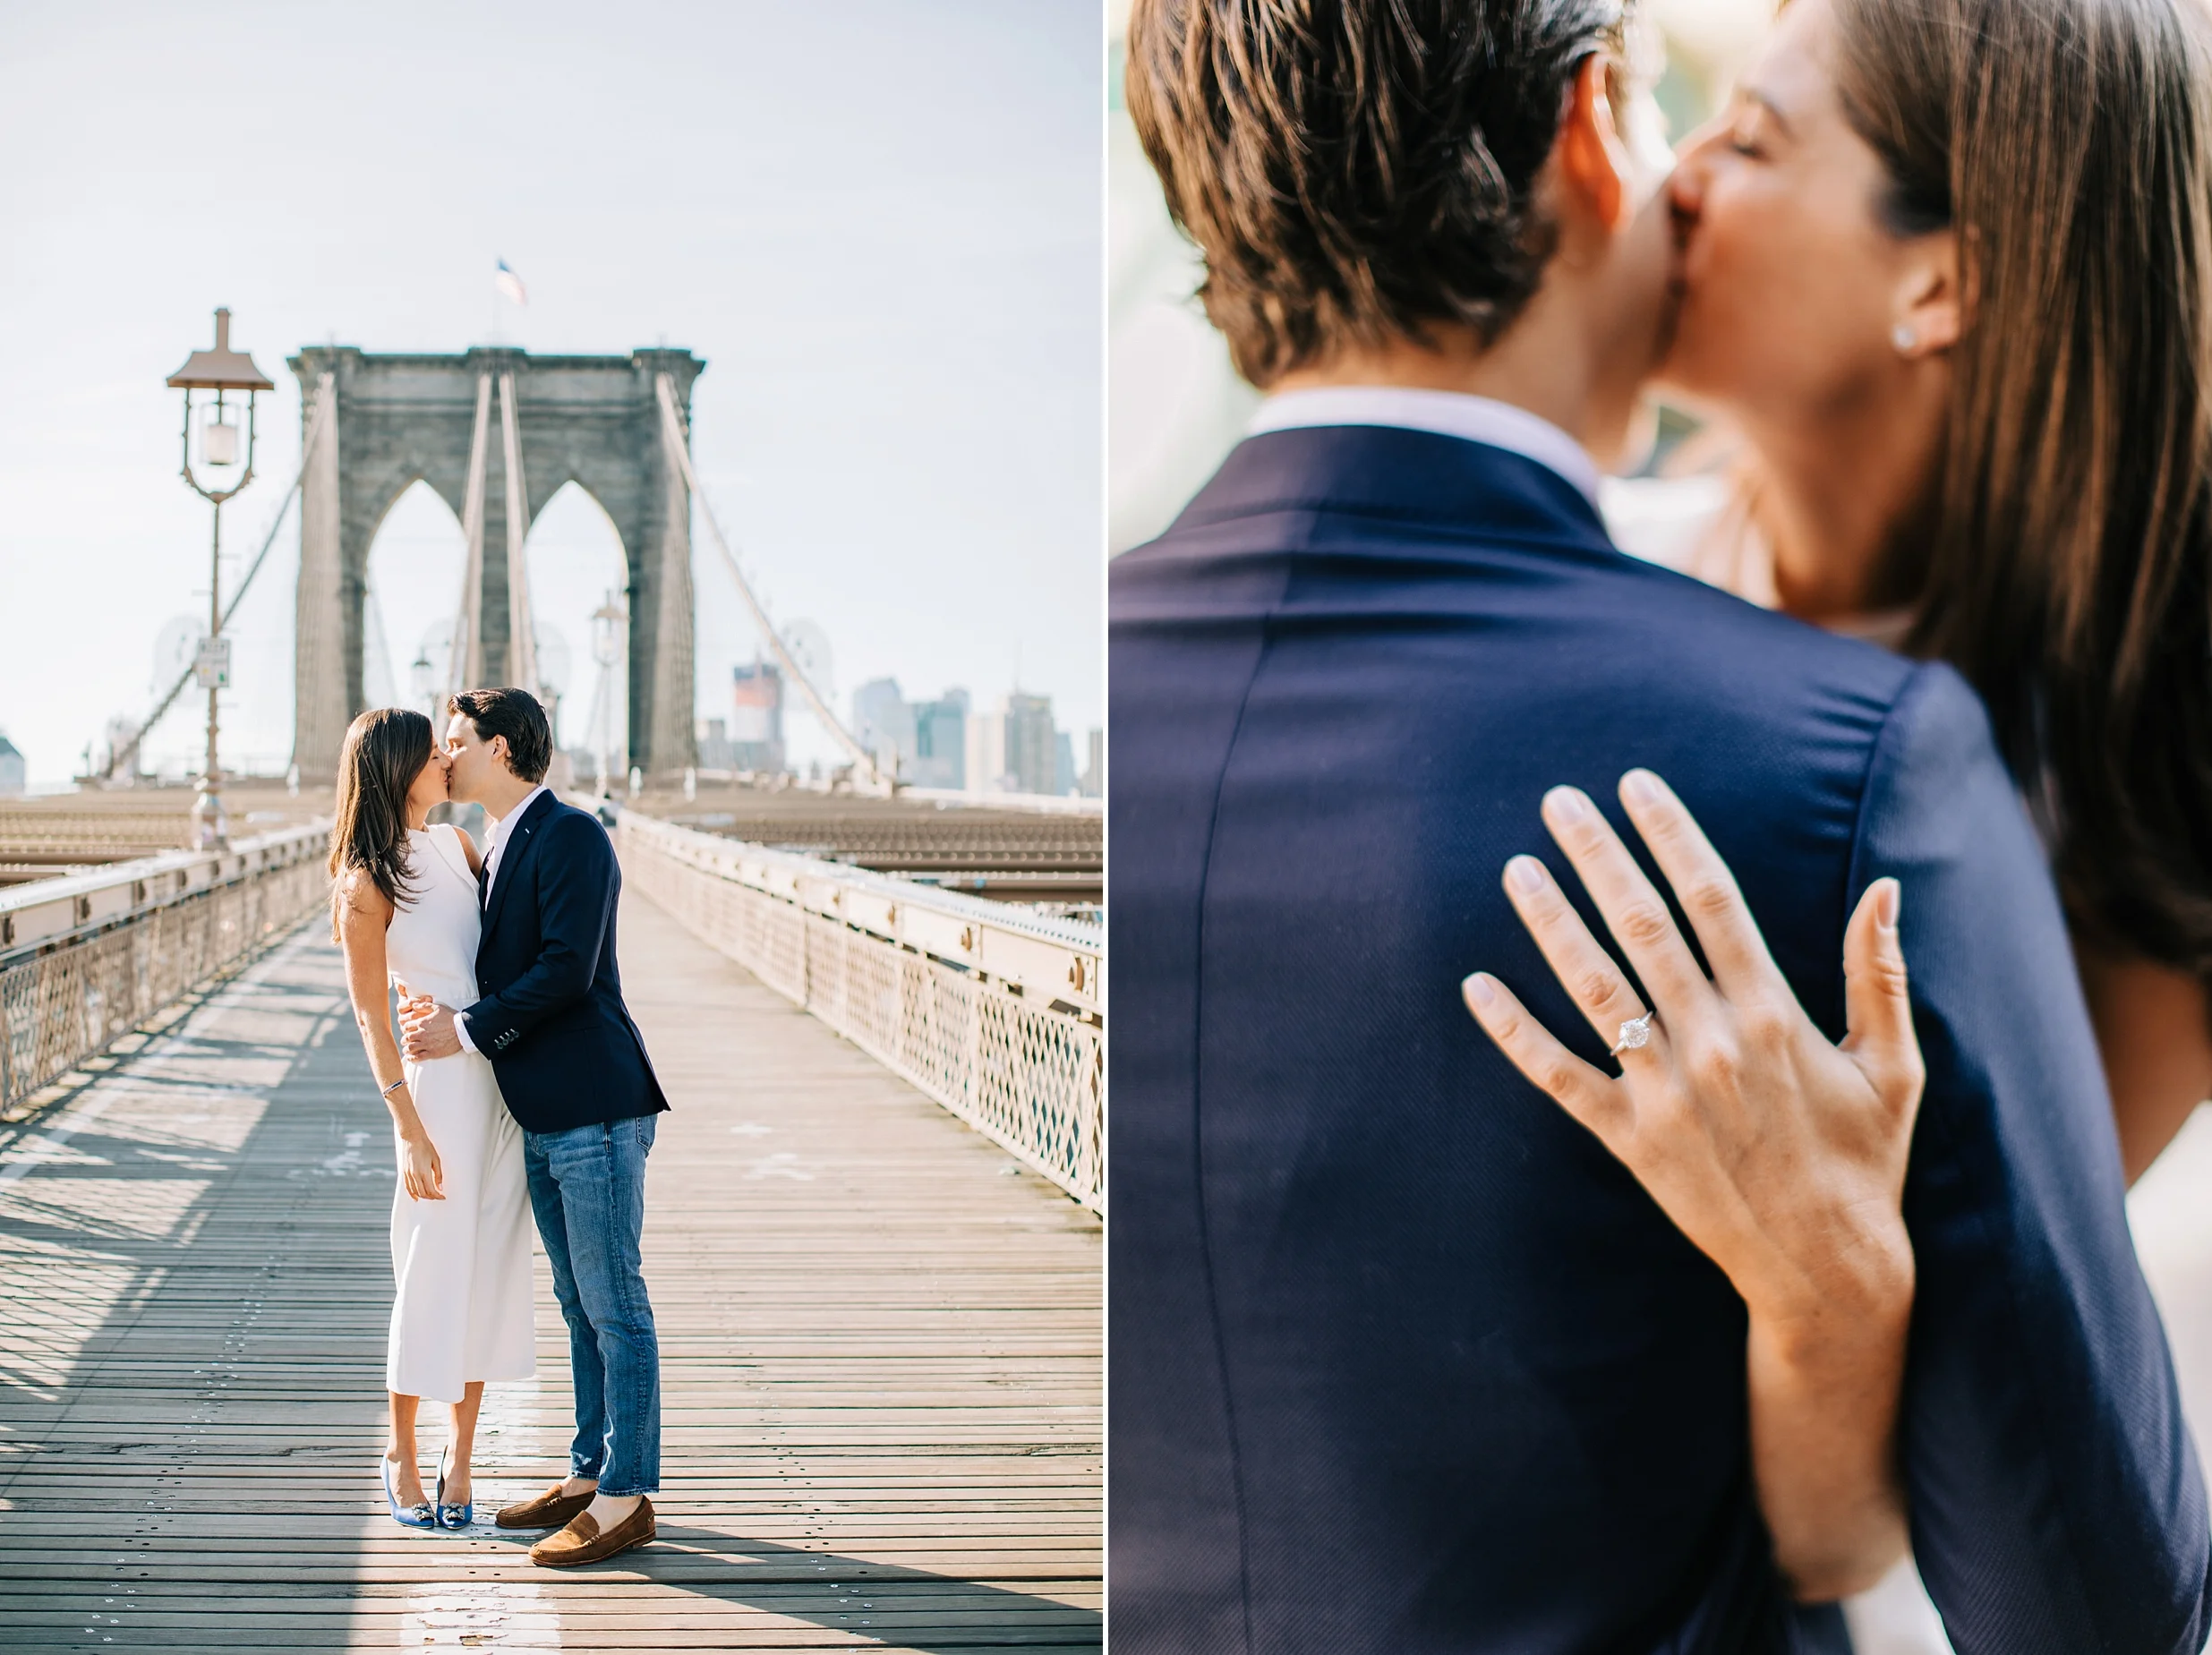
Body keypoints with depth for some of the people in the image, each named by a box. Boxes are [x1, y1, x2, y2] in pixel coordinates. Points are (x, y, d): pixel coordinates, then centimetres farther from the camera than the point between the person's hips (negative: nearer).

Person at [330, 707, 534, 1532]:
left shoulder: (454, 844, 7)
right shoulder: (366, 886, -11)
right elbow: (372, 1017, -11)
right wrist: (411, 1131, -14)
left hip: (507, 1074, 7)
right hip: (441, 1083, -7)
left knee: (493, 1269, 9)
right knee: (435, 1273, 1)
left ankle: (461, 1454, 19)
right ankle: (402, 1452, 19)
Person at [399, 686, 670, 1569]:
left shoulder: (571, 835, -13)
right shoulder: (497, 847, 17)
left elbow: (566, 970, -20)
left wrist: (468, 1030, -14)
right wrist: (448, 1010, -1)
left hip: (594, 1108, -10)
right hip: (539, 1117, 10)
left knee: (615, 1306, -3)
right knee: (581, 1307, 16)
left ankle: (627, 1498, 2)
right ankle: (591, 1474, 25)